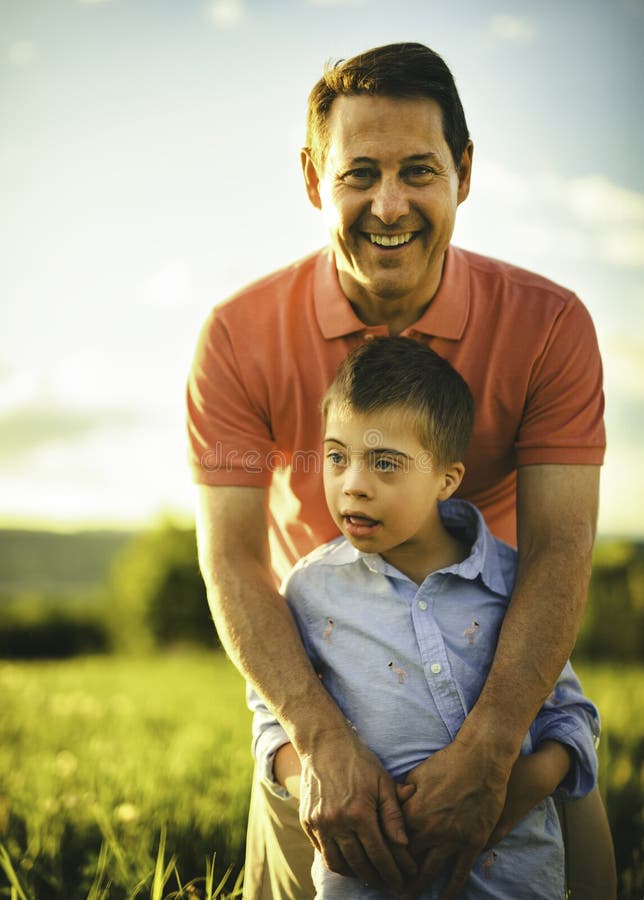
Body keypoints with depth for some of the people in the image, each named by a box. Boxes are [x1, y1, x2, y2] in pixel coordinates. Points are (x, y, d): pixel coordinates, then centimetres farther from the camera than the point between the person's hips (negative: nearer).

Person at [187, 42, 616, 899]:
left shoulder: (549, 325, -16)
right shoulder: (239, 339, -15)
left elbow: (559, 547, -20)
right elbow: (233, 559, -18)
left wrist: (487, 748, -34)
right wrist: (326, 740, -33)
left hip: (502, 671, 0)